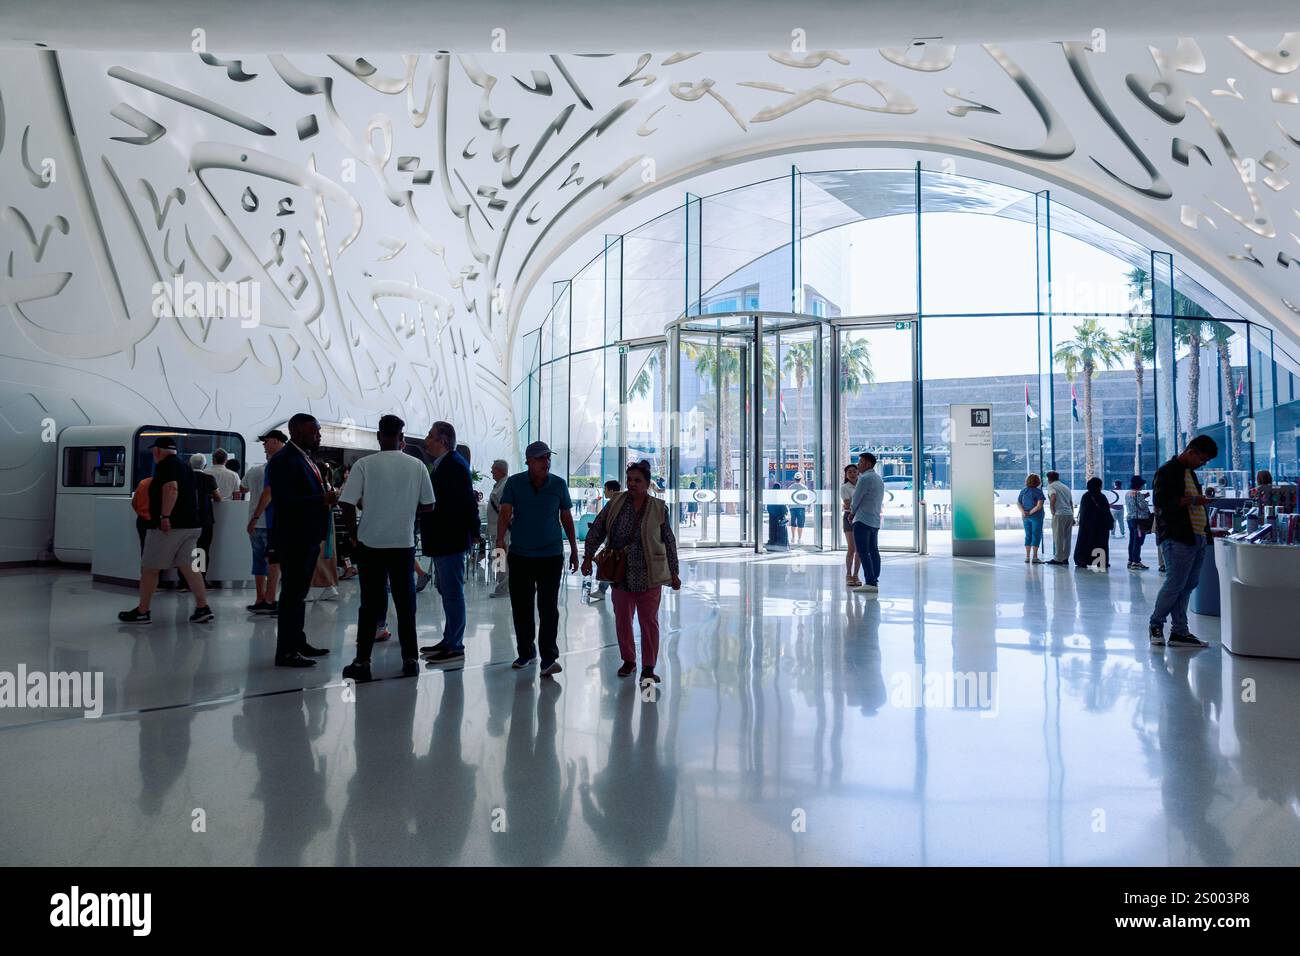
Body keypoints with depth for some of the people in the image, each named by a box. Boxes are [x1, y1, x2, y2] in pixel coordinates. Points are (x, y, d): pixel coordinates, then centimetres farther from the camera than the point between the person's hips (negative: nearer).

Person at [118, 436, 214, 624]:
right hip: (191, 524, 8)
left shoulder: (165, 465, -8)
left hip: (168, 526, -8)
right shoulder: (185, 466, 19)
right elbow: (193, 493, 25)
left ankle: (142, 612, 10)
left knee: (149, 568, 3)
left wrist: (165, 516, -27)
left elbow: (171, 488, -24)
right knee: (187, 566, 7)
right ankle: (203, 608, 0)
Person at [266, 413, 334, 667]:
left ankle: (298, 643, 27)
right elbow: (284, 502, -25)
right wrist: (322, 499, -26)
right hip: (293, 539, -10)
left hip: (308, 538, 10)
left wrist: (327, 496, 6)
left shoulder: (305, 457, 14)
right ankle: (286, 652, 3)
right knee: (292, 593, -4)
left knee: (299, 593, 17)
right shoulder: (284, 460, -16)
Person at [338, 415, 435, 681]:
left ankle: (362, 661, 8)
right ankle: (410, 659, 14)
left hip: (370, 542, -1)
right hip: (404, 543, 1)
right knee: (405, 602, 10)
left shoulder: (364, 464, -7)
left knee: (370, 603, 7)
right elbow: (428, 505, 2)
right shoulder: (417, 466, -2)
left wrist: (353, 535, 2)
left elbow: (348, 503, -11)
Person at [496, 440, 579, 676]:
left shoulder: (559, 484, 2)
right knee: (521, 606, 9)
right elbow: (506, 513, -9)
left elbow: (566, 518, 10)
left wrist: (574, 550, 13)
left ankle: (549, 658, -2)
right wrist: (500, 540, -25)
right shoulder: (514, 483, 0)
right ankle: (526, 652, 26)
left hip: (551, 555, -1)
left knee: (548, 608, -6)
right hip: (520, 555, 1)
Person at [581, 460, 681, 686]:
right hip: (621, 574, 2)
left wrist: (674, 573, 6)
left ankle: (648, 669, 10)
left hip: (649, 575, -2)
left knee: (649, 621, 1)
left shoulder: (658, 508, -2)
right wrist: (588, 556, 0)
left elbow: (669, 542, 4)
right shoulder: (616, 503, 1)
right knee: (622, 620, 11)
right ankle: (628, 661, 29)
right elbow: (597, 530, 6)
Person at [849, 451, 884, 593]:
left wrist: (852, 510, 10)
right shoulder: (879, 479, 17)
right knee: (873, 551, 10)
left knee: (863, 552, -9)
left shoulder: (865, 478, -14)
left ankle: (869, 583, -14)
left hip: (863, 520, -10)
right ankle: (875, 582, 10)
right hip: (875, 520, 10)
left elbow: (855, 499, -10)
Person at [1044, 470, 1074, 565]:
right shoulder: (1066, 487, 22)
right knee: (1067, 537, 9)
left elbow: (1053, 497, -19)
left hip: (1059, 514, -6)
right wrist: (1072, 517, 22)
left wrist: (1052, 510, -11)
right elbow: (1071, 503, 21)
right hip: (1069, 514, 6)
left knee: (1058, 537, -2)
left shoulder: (1051, 486, 1)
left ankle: (1058, 559, -1)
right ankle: (1065, 558, 11)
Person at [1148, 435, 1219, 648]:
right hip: (1177, 539, -9)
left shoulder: (1190, 473, 21)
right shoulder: (1168, 471, -7)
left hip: (1196, 538, 9)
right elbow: (1160, 501, -17)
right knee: (1175, 584, -8)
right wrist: (1191, 500, -17)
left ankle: (1179, 632, 13)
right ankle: (1156, 625, 7)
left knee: (1188, 585, 8)